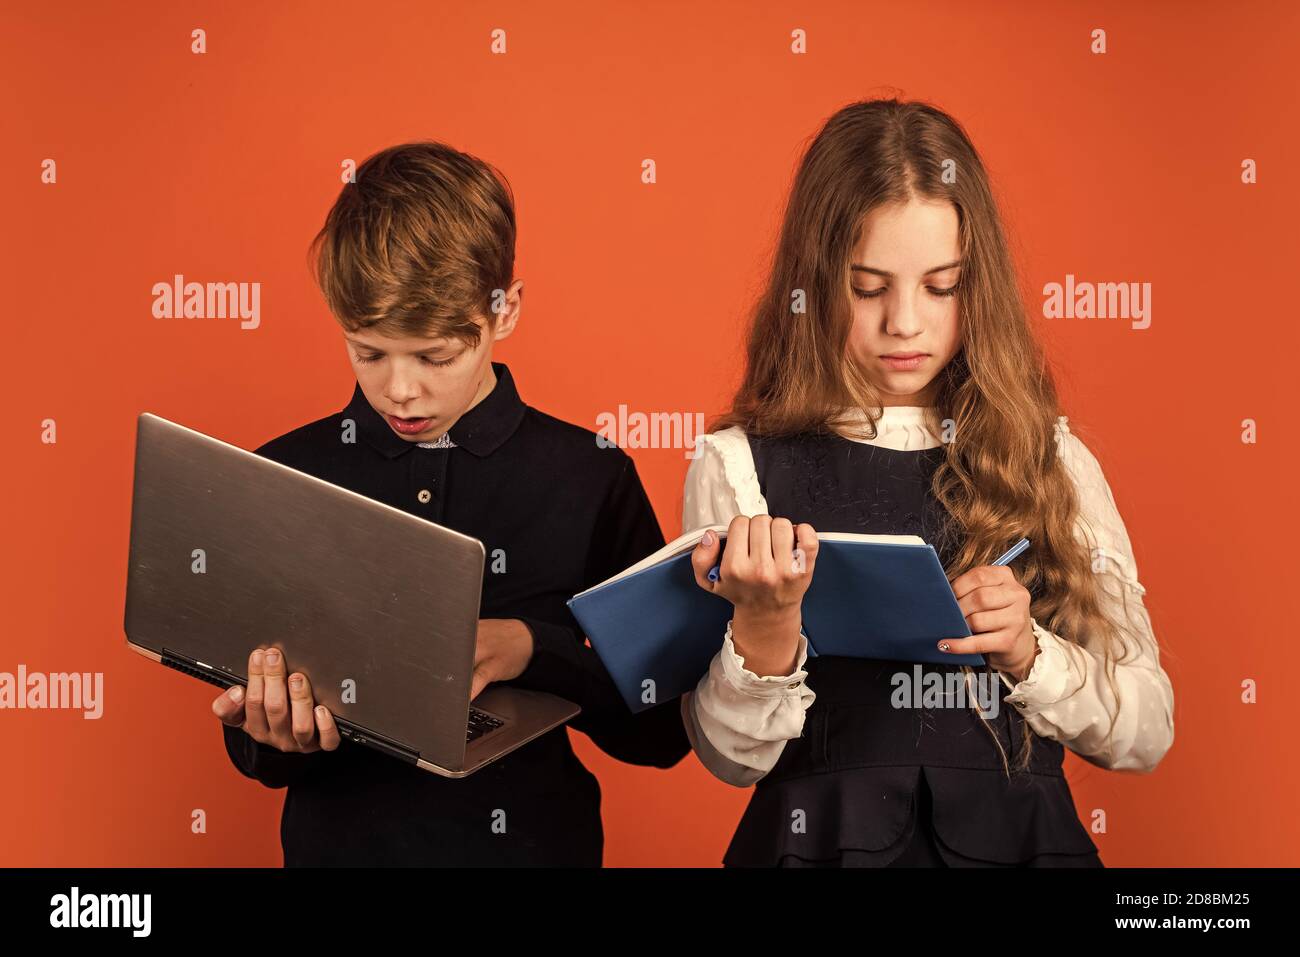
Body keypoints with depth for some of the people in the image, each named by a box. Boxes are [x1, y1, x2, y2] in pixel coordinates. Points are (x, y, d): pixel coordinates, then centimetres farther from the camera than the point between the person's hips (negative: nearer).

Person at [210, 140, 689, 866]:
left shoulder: (590, 480, -3)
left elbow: (662, 731, 0)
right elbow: (255, 757, 5)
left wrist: (530, 649, -13)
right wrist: (275, 737, -15)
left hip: (533, 840, -2)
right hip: (338, 842, 2)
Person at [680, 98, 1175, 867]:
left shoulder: (1052, 461, 6)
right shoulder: (738, 467, 0)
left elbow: (1146, 733, 6)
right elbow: (732, 757, 0)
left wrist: (1025, 653, -9)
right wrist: (764, 626, -17)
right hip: (822, 839, -1)